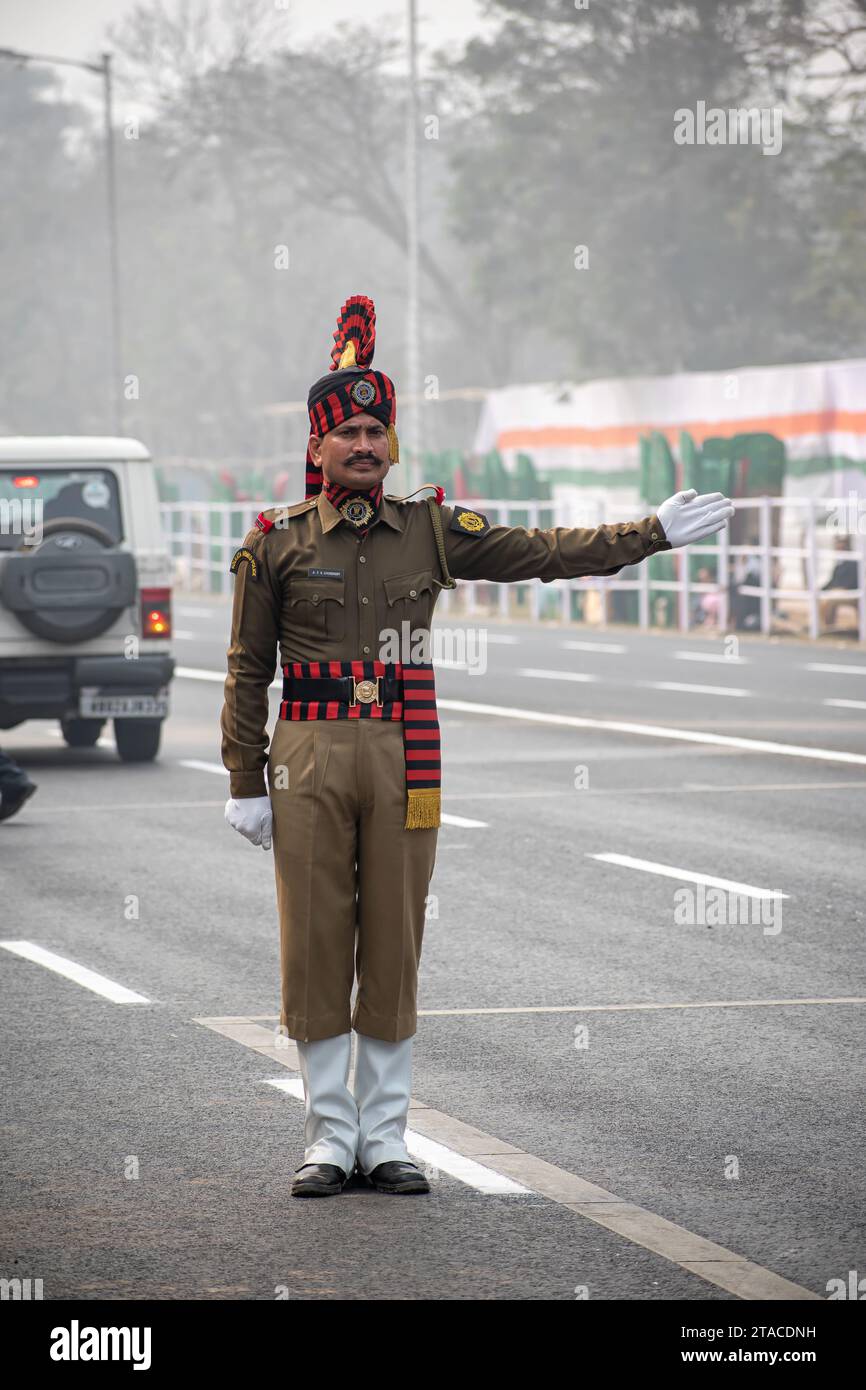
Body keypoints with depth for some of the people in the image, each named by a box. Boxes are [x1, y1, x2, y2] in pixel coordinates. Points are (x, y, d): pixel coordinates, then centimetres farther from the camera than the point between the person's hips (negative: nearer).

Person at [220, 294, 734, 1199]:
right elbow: (246, 671, 3)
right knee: (316, 947, 0)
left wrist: (656, 533, 3)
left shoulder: (431, 530, 7)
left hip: (406, 759, 2)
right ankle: (329, 1136, 10)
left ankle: (385, 1137, 12)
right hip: (309, 759, -2)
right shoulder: (276, 542, 1)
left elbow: (545, 552, 7)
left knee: (394, 948, 4)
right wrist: (245, 785, -1)